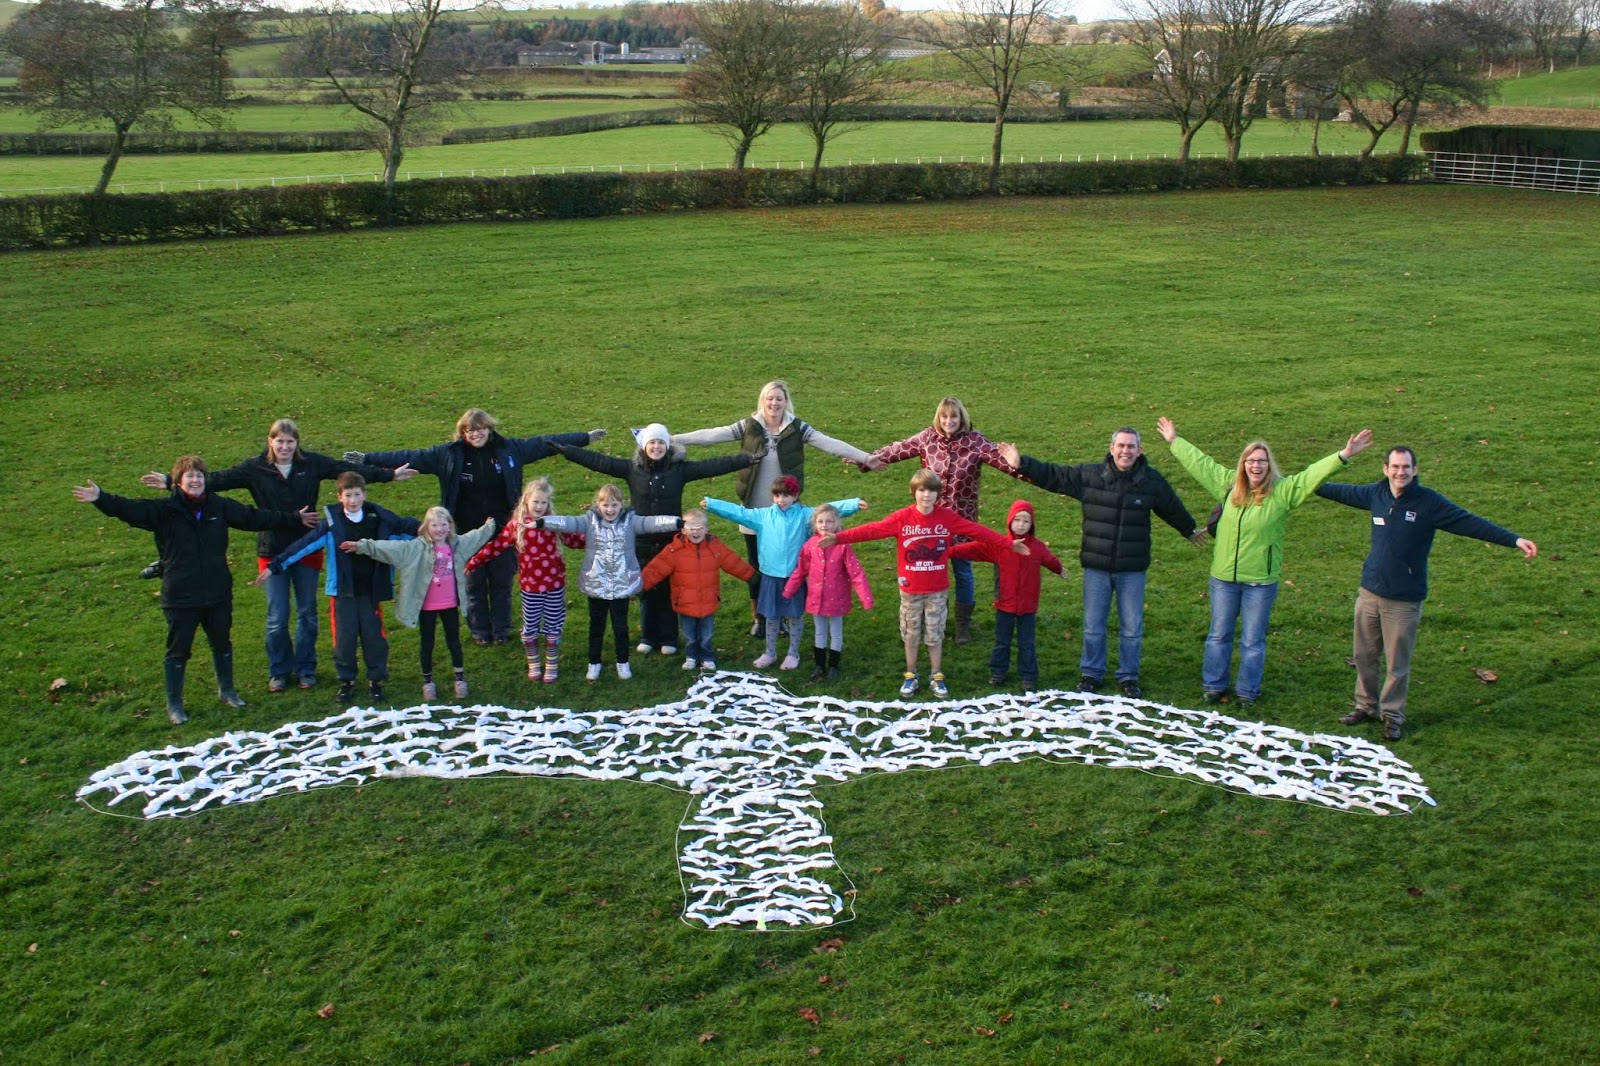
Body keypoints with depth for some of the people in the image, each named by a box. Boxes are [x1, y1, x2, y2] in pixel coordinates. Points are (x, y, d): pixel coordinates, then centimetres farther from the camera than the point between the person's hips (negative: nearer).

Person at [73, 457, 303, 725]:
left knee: (222, 643, 19)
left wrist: (295, 520, 13)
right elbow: (131, 509, -22)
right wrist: (100, 499, -39)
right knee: (178, 651, 6)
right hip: (181, 597, -3)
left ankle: (227, 690, 38)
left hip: (218, 593, 4)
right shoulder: (165, 510, -9)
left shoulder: (220, 506, 1)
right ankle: (174, 704, 19)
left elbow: (255, 518, 9)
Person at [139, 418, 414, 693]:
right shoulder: (255, 469, -6)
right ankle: (278, 671, 21)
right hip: (272, 552, -1)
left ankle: (305, 668, 26)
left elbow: (350, 469, -1)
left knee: (307, 614, 11)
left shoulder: (312, 463, -3)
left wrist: (390, 474, -2)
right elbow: (220, 479, -10)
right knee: (277, 617, 4)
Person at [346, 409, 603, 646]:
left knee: (502, 583, 12)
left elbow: (544, 443, 4)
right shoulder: (449, 454, -6)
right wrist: (368, 459, -7)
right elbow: (411, 457, -4)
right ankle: (480, 632, 27)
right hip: (469, 534, -1)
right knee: (474, 584, 11)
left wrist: (586, 437, 6)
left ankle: (501, 631, 28)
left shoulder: (509, 449, -3)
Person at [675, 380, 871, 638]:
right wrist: (673, 440, -14)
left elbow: (829, 443, -11)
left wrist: (866, 458, -19)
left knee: (784, 565, 8)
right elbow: (713, 435, -8)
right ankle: (758, 617, 25)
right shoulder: (748, 426, -4)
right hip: (754, 510, 0)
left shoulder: (797, 428, -4)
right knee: (756, 565, 9)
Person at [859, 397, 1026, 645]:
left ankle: (963, 623, 24)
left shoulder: (975, 441, -11)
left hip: (962, 519, -2)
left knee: (962, 570, 9)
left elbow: (999, 457, -23)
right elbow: (899, 448, -5)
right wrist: (872, 458, -15)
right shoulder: (928, 438, -4)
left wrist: (1017, 466, -42)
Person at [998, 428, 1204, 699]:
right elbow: (1052, 474, 0)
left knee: (1132, 628, 8)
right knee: (1093, 626, 9)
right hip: (1096, 567, 0)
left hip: (1132, 569, 0)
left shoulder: (1152, 480, 0)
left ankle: (1128, 677, 23)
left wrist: (1190, 530, 33)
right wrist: (1021, 463, -9)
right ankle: (1091, 673, 25)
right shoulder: (1088, 474, -4)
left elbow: (1173, 508, 17)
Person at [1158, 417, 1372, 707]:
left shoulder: (1283, 491, -7)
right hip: (1223, 577, 3)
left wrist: (1343, 456, -28)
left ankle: (1248, 691, 21)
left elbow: (1312, 474, -15)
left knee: (1253, 641, 8)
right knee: (1219, 635, 14)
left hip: (1261, 582, -3)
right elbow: (1199, 462, 14)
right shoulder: (1229, 484, 3)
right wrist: (1175, 441, 23)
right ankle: (1214, 685, 27)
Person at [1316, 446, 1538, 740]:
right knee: (1364, 656, 12)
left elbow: (1471, 523, -17)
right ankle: (1366, 706, 30)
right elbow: (1342, 492, 20)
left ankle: (1392, 715, 18)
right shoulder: (1376, 494, 2)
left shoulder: (1429, 502, -11)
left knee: (1398, 663, 3)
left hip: (1404, 600, -4)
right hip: (1369, 592, 4)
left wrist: (1515, 540, -25)